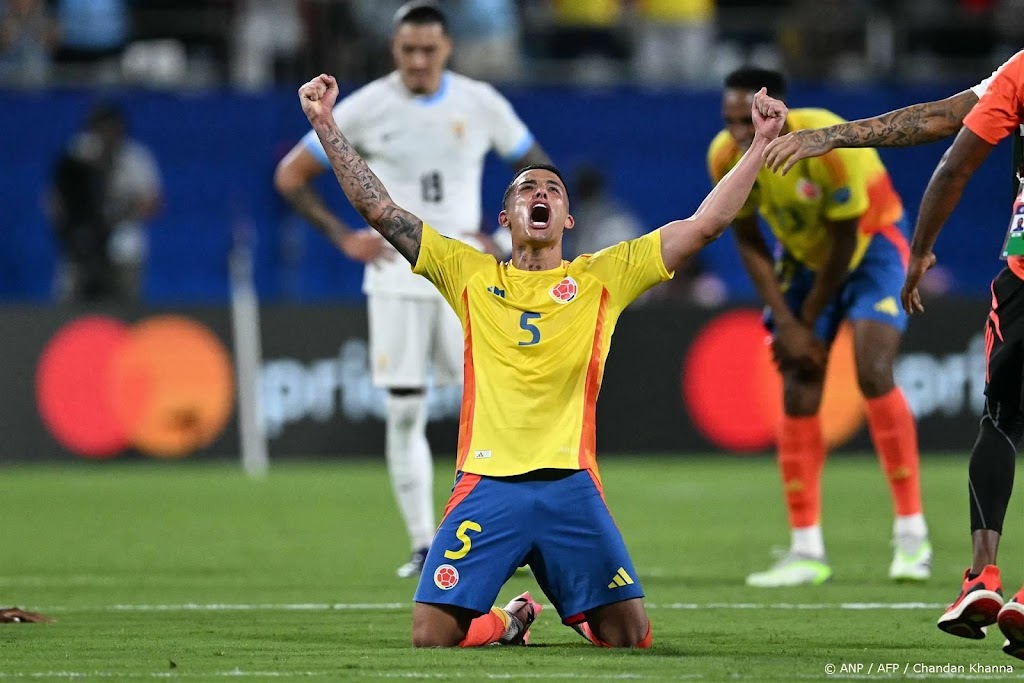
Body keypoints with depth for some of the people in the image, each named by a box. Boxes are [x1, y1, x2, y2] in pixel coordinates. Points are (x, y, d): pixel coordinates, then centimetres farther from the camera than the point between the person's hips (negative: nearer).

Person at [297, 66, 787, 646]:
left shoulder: (603, 277, 11)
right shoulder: (469, 274, 12)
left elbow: (705, 224, 7)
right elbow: (379, 209, 10)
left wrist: (761, 143, 1)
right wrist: (326, 125, 5)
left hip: (571, 485, 0)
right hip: (486, 484, 0)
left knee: (631, 637, -7)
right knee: (433, 636, -11)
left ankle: (581, 613, 30)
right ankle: (509, 620, 23)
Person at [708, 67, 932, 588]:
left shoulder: (828, 143, -33)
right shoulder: (726, 156, -19)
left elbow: (844, 242, -22)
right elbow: (748, 242, -6)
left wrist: (807, 321, -15)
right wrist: (787, 324, -12)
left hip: (871, 246, -4)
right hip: (804, 256, 5)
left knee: (872, 373, -21)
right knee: (797, 394, -7)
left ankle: (912, 536, -14)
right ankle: (806, 550, -2)